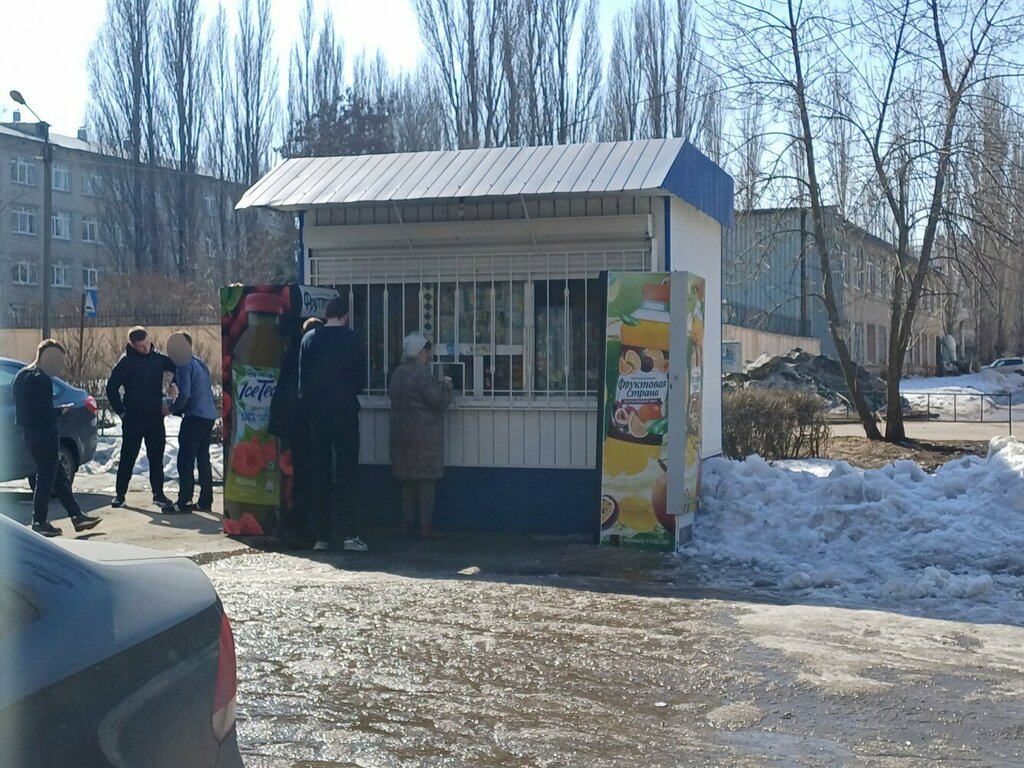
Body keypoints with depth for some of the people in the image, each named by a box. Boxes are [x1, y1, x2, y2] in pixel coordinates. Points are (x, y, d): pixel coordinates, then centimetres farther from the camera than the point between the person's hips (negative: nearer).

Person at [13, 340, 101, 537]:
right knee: (46, 478, 1)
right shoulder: (42, 379, -18)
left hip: (30, 433, 10)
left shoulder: (22, 375, 12)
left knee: (59, 477, 13)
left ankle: (77, 516, 17)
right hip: (44, 435, -10)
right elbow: (45, 412, -24)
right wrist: (60, 411, -5)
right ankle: (40, 522, 7)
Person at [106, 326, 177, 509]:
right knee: (128, 457, 1)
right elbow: (112, 387, -5)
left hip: (155, 415, 4)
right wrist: (121, 411, -7)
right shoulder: (126, 361, -6)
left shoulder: (158, 358, 4)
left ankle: (158, 494, 13)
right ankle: (120, 494, 11)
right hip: (133, 417, -3)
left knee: (156, 456, 6)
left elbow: (178, 368, 16)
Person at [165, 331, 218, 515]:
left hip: (195, 417, -9)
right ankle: (205, 501, 15)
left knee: (185, 460, -5)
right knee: (203, 459, 13)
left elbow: (184, 394, -19)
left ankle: (183, 503, -4)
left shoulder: (184, 365, -11)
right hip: (209, 415, 9)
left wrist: (172, 408, -3)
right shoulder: (200, 363, 16)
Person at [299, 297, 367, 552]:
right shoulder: (352, 339, -5)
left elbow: (302, 378, 6)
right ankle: (348, 533, -8)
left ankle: (322, 536, 7)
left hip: (317, 413, 3)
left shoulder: (309, 339, 5)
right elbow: (361, 379, -2)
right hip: (345, 411, -3)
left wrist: (308, 405, 15)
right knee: (346, 471, -1)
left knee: (321, 474, 7)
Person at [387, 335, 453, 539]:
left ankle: (407, 524, 15)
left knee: (408, 480, 13)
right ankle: (425, 526, 1)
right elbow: (440, 401, -17)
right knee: (426, 480, 0)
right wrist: (446, 386, 4)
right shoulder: (421, 374, -16)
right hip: (424, 436, -7)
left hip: (400, 435, 7)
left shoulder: (397, 373, 10)